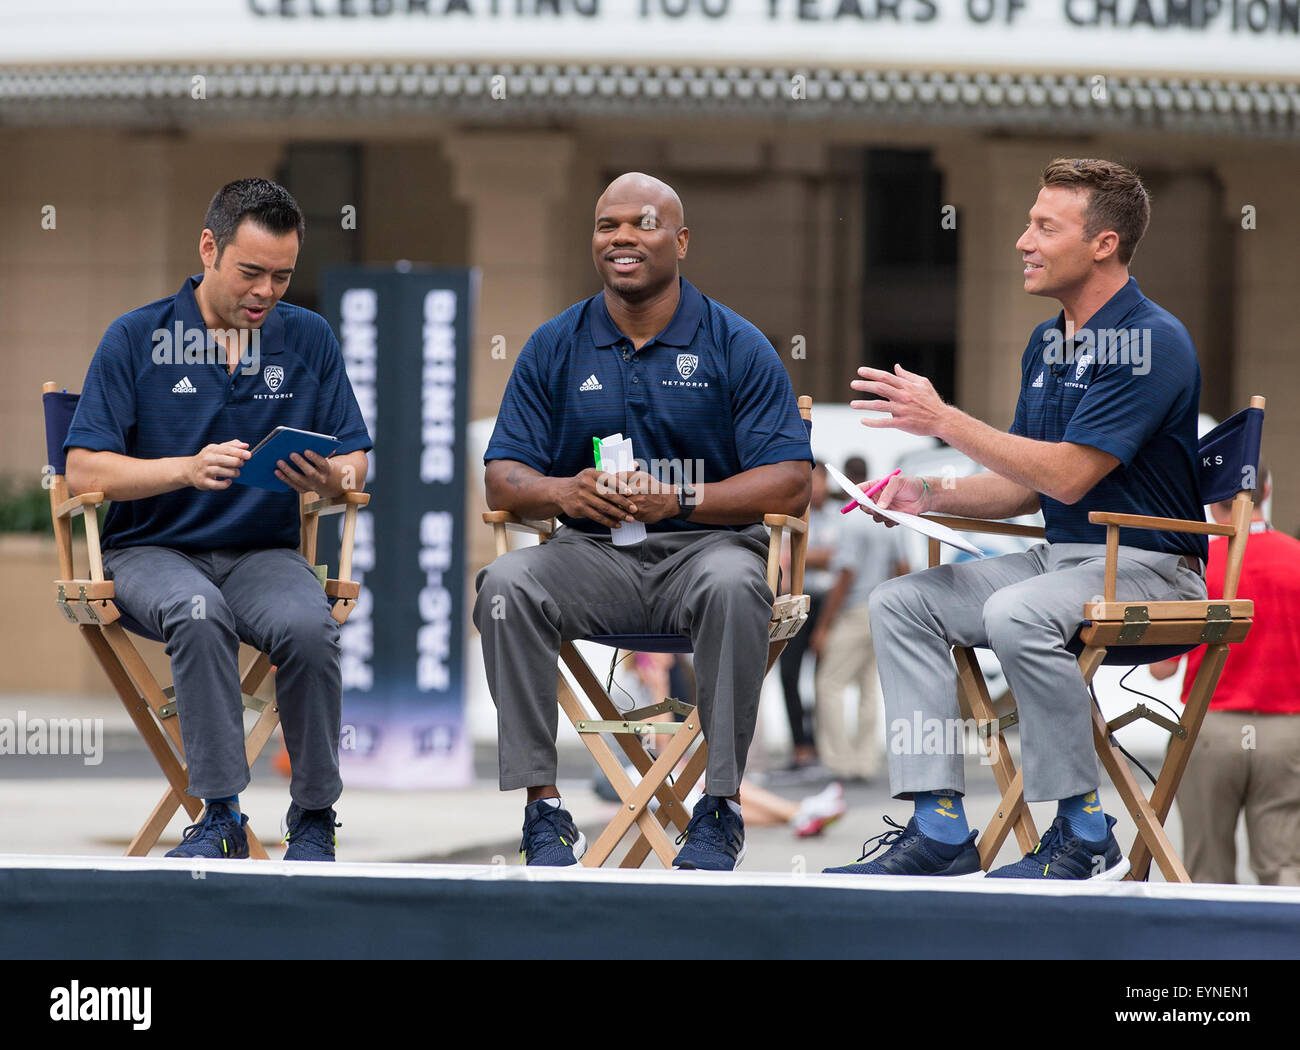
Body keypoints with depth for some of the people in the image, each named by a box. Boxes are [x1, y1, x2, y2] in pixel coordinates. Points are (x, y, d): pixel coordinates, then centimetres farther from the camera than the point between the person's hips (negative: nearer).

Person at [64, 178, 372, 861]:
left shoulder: (309, 338, 7)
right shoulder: (137, 338, -1)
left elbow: (356, 465, 7)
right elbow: (85, 472, -7)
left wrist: (330, 478, -19)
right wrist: (188, 468, -23)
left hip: (265, 549, 2)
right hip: (154, 549, -2)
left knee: (310, 626, -31)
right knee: (199, 614, -36)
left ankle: (314, 819, -15)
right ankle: (219, 816, -30)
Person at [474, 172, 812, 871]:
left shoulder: (736, 346, 1)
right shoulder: (554, 348, 9)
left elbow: (790, 484, -7)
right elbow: (502, 480, 7)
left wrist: (678, 498, -21)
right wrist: (564, 492, -17)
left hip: (704, 544, -2)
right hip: (594, 554, 2)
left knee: (733, 584, -37)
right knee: (507, 583, -28)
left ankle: (722, 808, -25)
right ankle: (542, 809, -26)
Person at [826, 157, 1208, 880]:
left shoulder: (1152, 343, -15)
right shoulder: (1047, 343, 14)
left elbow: (1068, 474, -22)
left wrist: (945, 421, -18)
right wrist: (933, 496, 0)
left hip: (1146, 565, -9)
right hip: (1060, 554, 9)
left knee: (1018, 614, -36)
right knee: (901, 603, -5)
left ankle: (1085, 835, -23)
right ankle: (940, 827, -11)